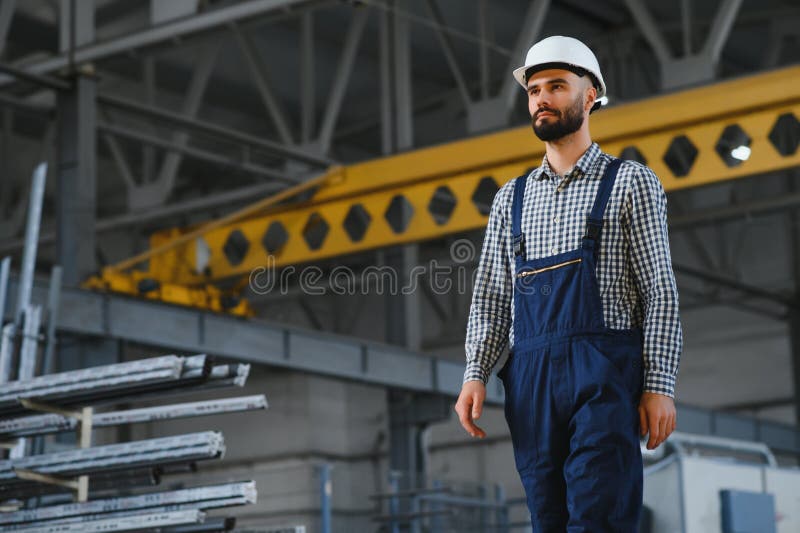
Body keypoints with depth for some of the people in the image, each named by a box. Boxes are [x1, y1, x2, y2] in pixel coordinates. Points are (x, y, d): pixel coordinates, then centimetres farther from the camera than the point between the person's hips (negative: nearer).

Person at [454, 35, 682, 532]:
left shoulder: (630, 182, 8)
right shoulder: (511, 198, 20)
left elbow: (660, 291, 2)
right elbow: (491, 298, 17)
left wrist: (659, 386, -7)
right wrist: (475, 374, 2)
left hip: (606, 375, -4)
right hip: (530, 378, 4)